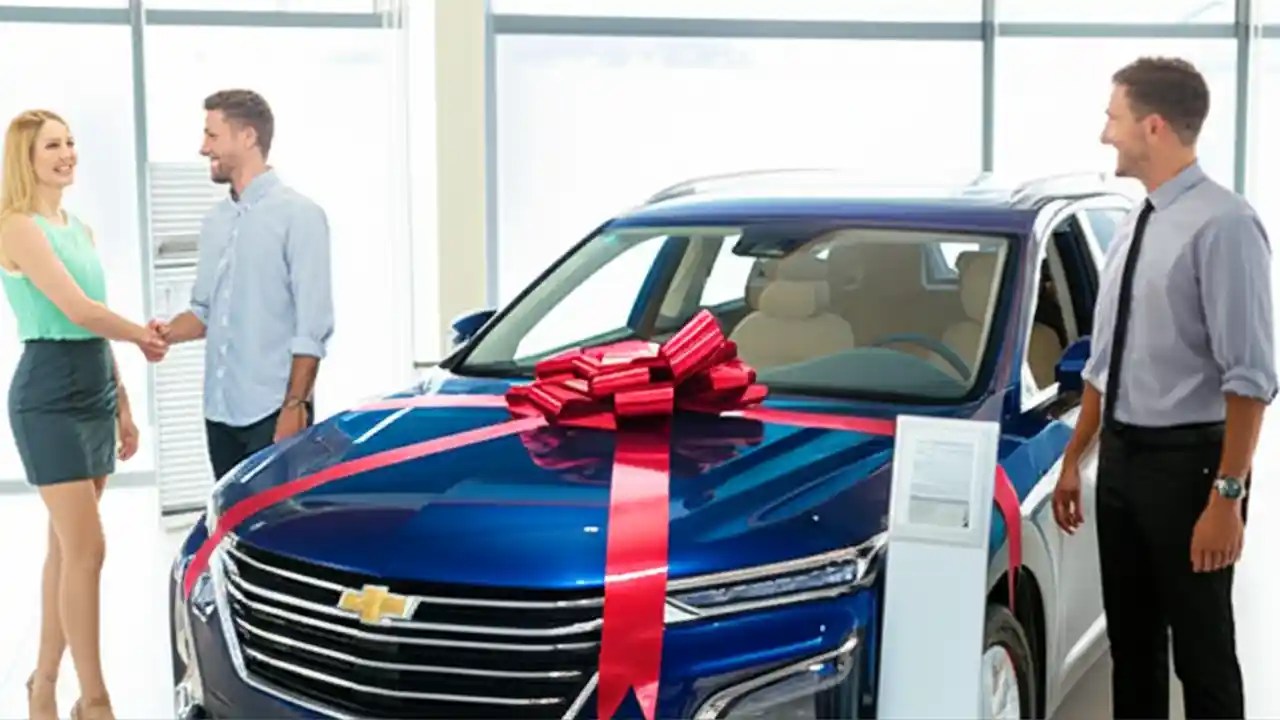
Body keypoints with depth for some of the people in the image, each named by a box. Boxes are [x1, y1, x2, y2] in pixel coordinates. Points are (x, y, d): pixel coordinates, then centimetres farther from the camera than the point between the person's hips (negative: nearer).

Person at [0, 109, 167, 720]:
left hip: (94, 392, 8)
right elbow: (78, 311, -19)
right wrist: (146, 338, -3)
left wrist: (123, 407, 19)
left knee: (66, 546, 11)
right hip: (50, 394, -8)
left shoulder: (81, 231, 15)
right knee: (86, 547, -9)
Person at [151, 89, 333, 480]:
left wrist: (294, 407, -17)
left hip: (272, 411, -7)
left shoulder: (298, 214, -7)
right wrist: (169, 332, -4)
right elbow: (206, 311, 18)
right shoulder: (215, 220, 14)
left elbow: (313, 326, -12)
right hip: (220, 410, 7)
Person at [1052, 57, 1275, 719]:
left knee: (1202, 653, 5)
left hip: (1188, 461, -8)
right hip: (1121, 458, 8)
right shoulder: (1133, 226, 9)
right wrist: (1074, 459, 16)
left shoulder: (1222, 225, -17)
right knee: (1131, 642, 18)